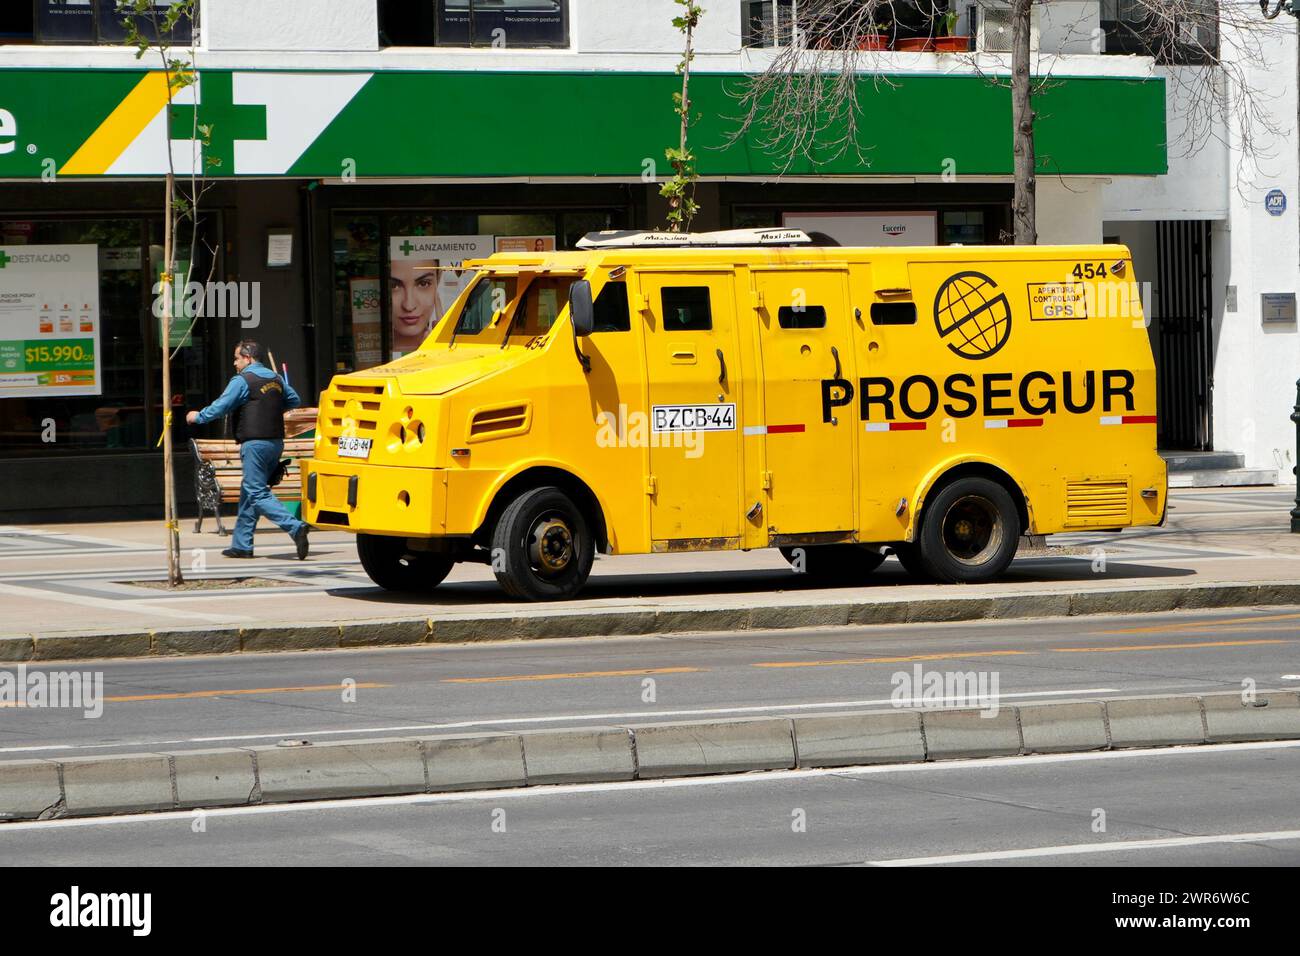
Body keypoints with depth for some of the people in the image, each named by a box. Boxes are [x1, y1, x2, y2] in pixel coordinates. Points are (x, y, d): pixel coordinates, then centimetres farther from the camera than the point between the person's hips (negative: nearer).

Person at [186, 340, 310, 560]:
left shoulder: (242, 381, -8)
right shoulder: (275, 379, 14)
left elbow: (220, 407, -8)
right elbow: (295, 401, 23)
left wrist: (198, 417, 8)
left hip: (255, 444, -8)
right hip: (276, 442, 8)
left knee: (257, 493, -10)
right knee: (249, 492, 15)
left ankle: (295, 527, -26)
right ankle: (241, 544, 17)